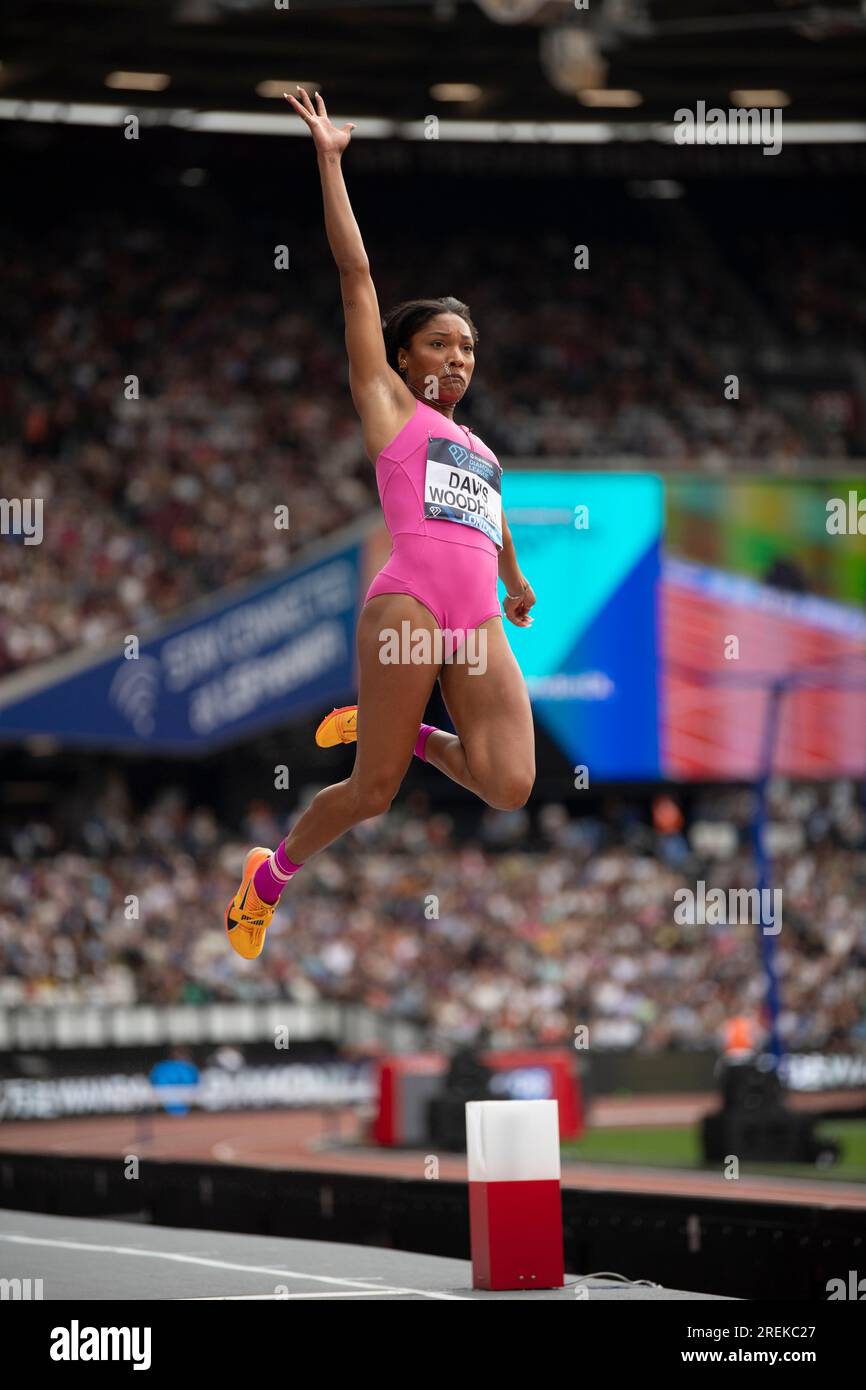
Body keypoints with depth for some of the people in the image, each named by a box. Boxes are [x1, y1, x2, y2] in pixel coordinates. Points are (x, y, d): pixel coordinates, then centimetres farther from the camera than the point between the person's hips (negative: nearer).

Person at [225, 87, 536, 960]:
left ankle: (396, 731, 16)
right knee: (374, 792, -5)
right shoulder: (388, 405, 11)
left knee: (510, 787, -14)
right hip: (408, 601, -6)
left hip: (479, 625, 6)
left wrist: (516, 584, 62)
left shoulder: (478, 448, 26)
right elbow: (355, 273, 8)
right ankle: (270, 874, 23)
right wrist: (328, 160, 6)